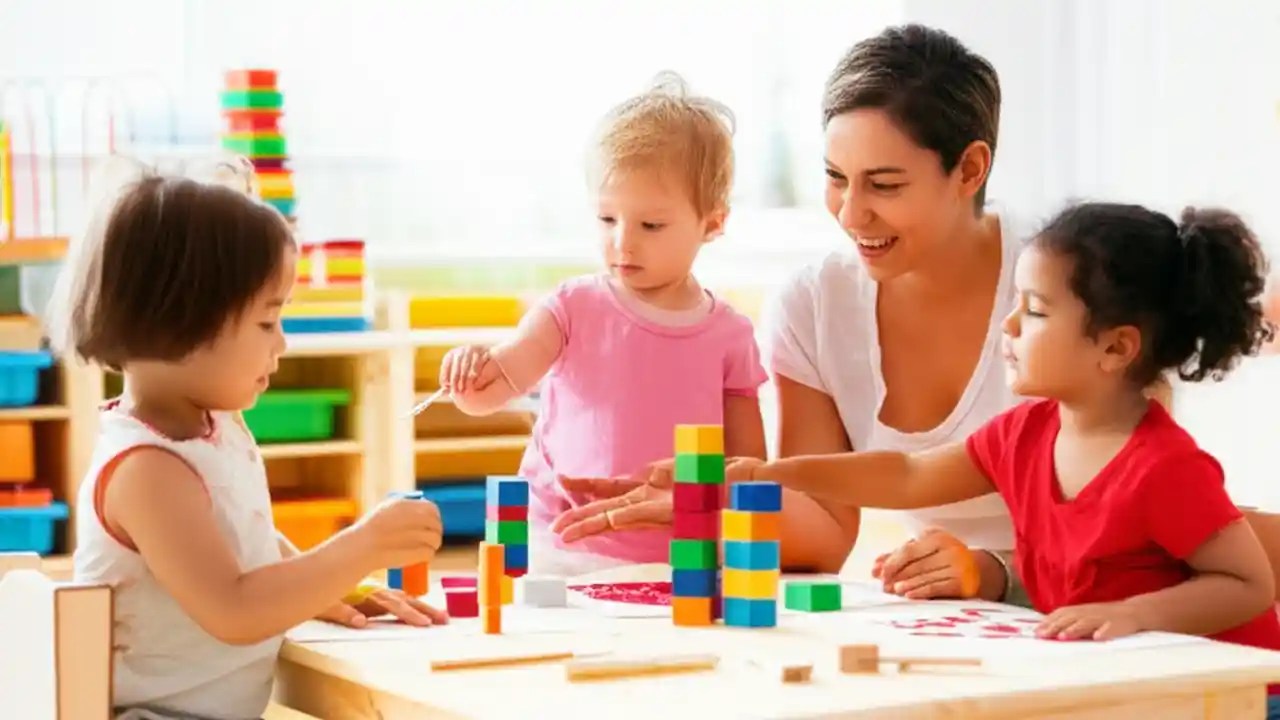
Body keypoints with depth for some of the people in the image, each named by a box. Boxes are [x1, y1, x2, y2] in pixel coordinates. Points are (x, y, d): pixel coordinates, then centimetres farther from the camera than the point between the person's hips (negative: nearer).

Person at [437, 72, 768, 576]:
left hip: (677, 564, 1)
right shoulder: (576, 309, 3)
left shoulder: (728, 336, 6)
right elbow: (490, 392, -5)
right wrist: (475, 371, -27)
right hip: (563, 556, -1)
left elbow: (749, 469, 12)